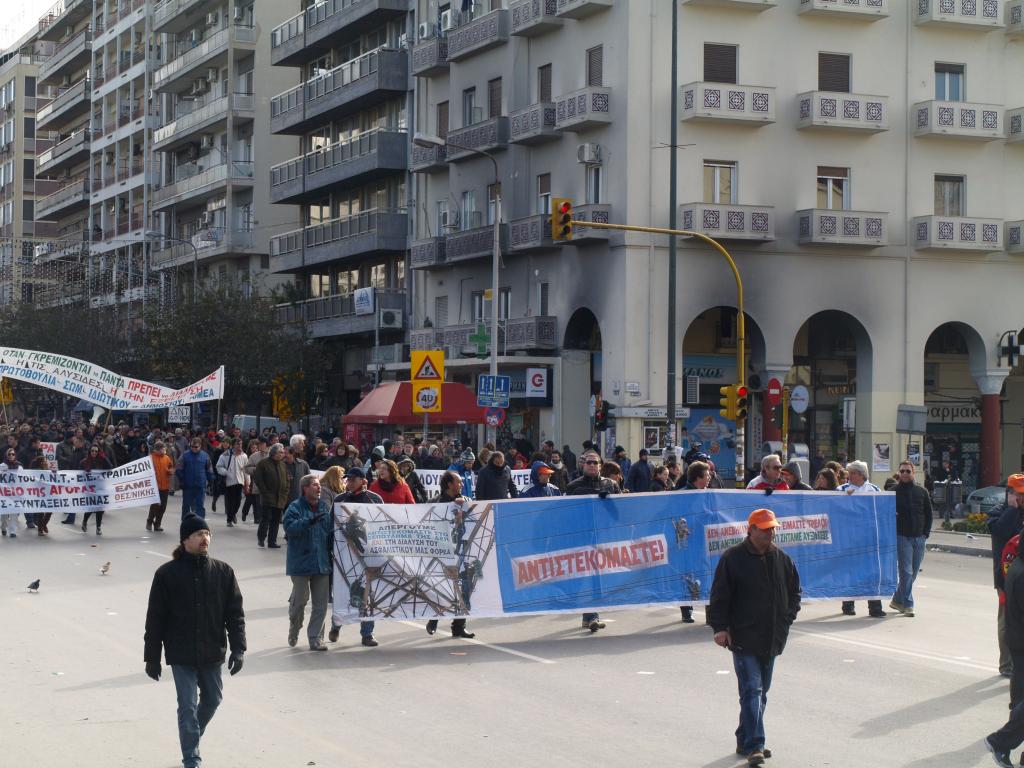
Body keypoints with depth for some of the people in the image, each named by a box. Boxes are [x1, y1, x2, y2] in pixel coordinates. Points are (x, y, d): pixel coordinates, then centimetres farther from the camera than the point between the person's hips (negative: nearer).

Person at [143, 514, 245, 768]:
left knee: (212, 699, 17)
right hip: (181, 654, -3)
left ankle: (192, 737, 44)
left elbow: (235, 613, 1)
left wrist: (238, 648, -7)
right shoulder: (167, 574, -9)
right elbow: (155, 619, -5)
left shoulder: (223, 572, -2)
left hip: (212, 653, 4)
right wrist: (152, 657, -4)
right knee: (188, 706, -2)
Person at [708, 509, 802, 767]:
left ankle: (746, 741, 24)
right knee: (752, 690, -13)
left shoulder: (782, 559, 8)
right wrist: (720, 627, -13)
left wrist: (787, 618, 7)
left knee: (761, 692, 13)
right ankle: (753, 746, -14)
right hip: (744, 639, -6)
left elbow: (794, 591, 19)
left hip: (772, 639, 6)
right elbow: (719, 596, -6)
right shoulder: (732, 558, -8)